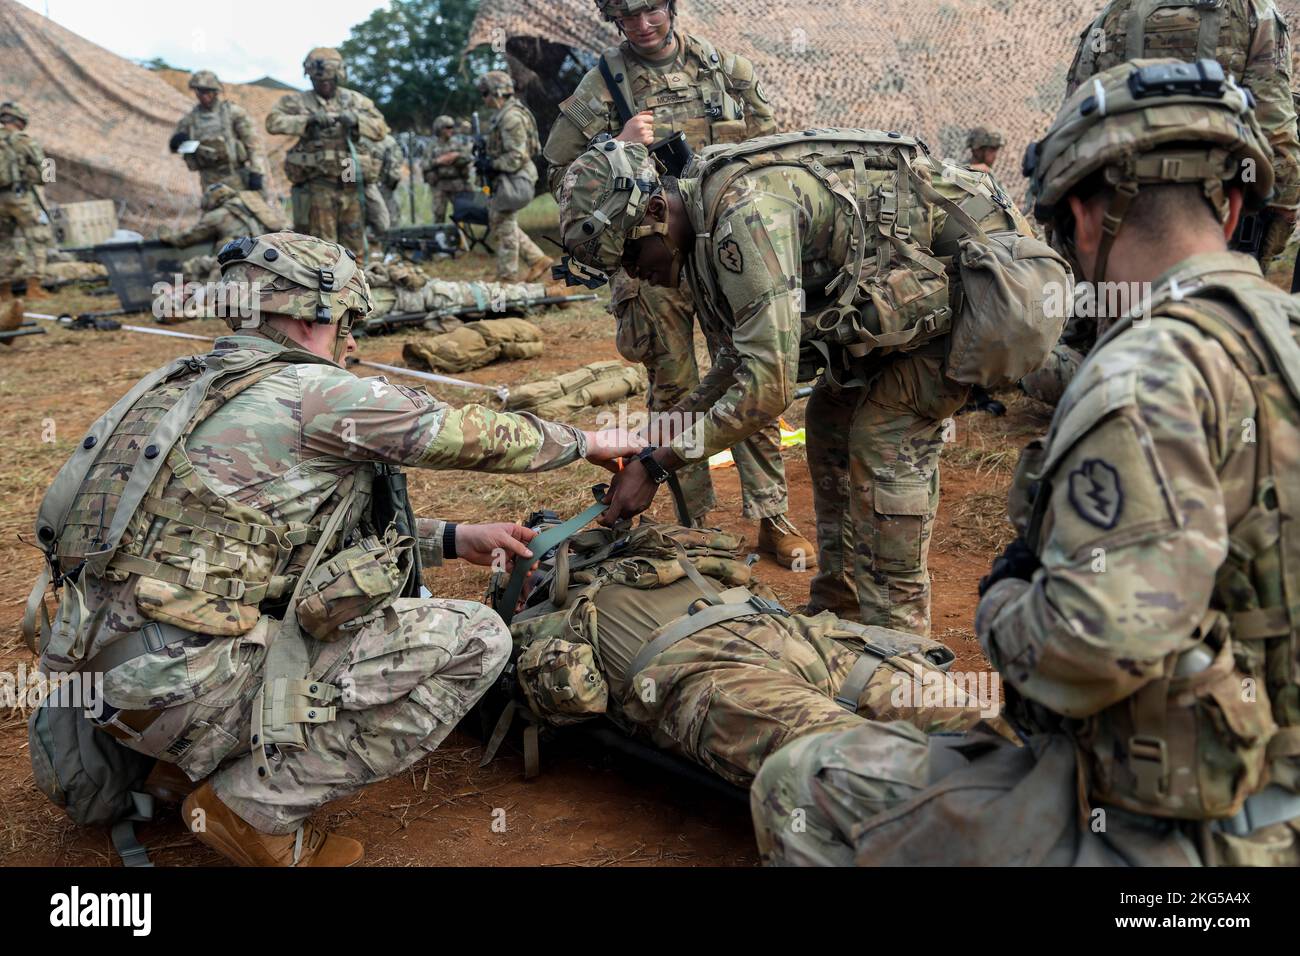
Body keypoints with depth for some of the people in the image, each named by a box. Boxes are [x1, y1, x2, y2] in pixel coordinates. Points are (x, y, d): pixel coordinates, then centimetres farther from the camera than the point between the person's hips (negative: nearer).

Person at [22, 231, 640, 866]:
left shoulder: (192, 385, 15)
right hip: (184, 692, -9)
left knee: (398, 587, 20)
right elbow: (471, 435, -2)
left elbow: (333, 515, 21)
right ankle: (254, 807, -3)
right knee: (476, 641, -8)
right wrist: (585, 442, 15)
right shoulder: (313, 392, -12)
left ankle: (201, 756, 16)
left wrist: (453, 539, 17)